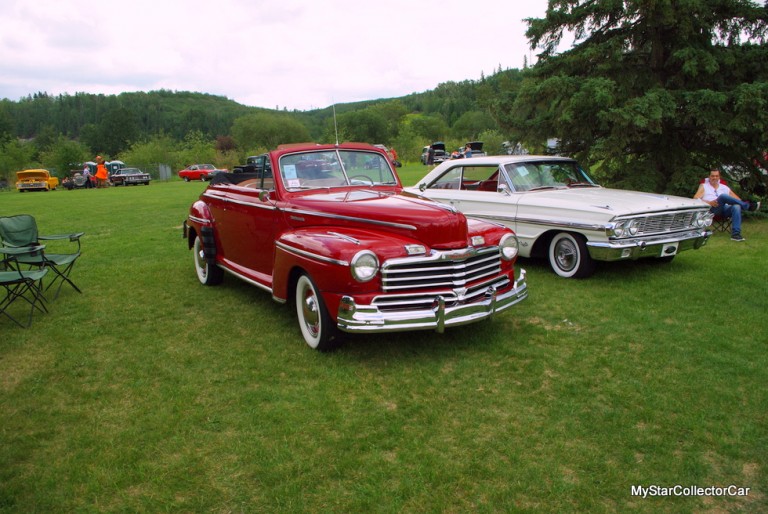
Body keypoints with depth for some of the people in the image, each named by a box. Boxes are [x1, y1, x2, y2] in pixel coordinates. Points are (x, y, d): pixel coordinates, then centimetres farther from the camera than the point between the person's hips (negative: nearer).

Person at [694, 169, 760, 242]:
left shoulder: (725, 188, 27)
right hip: (711, 210, -4)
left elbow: (737, 199, 24)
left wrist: (742, 203, -1)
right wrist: (709, 202, -14)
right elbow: (695, 199, 1)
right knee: (722, 196, -32)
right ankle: (748, 206, -22)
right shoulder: (704, 186, 17)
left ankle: (736, 234, -40)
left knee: (736, 207, -31)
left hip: (724, 209, 4)